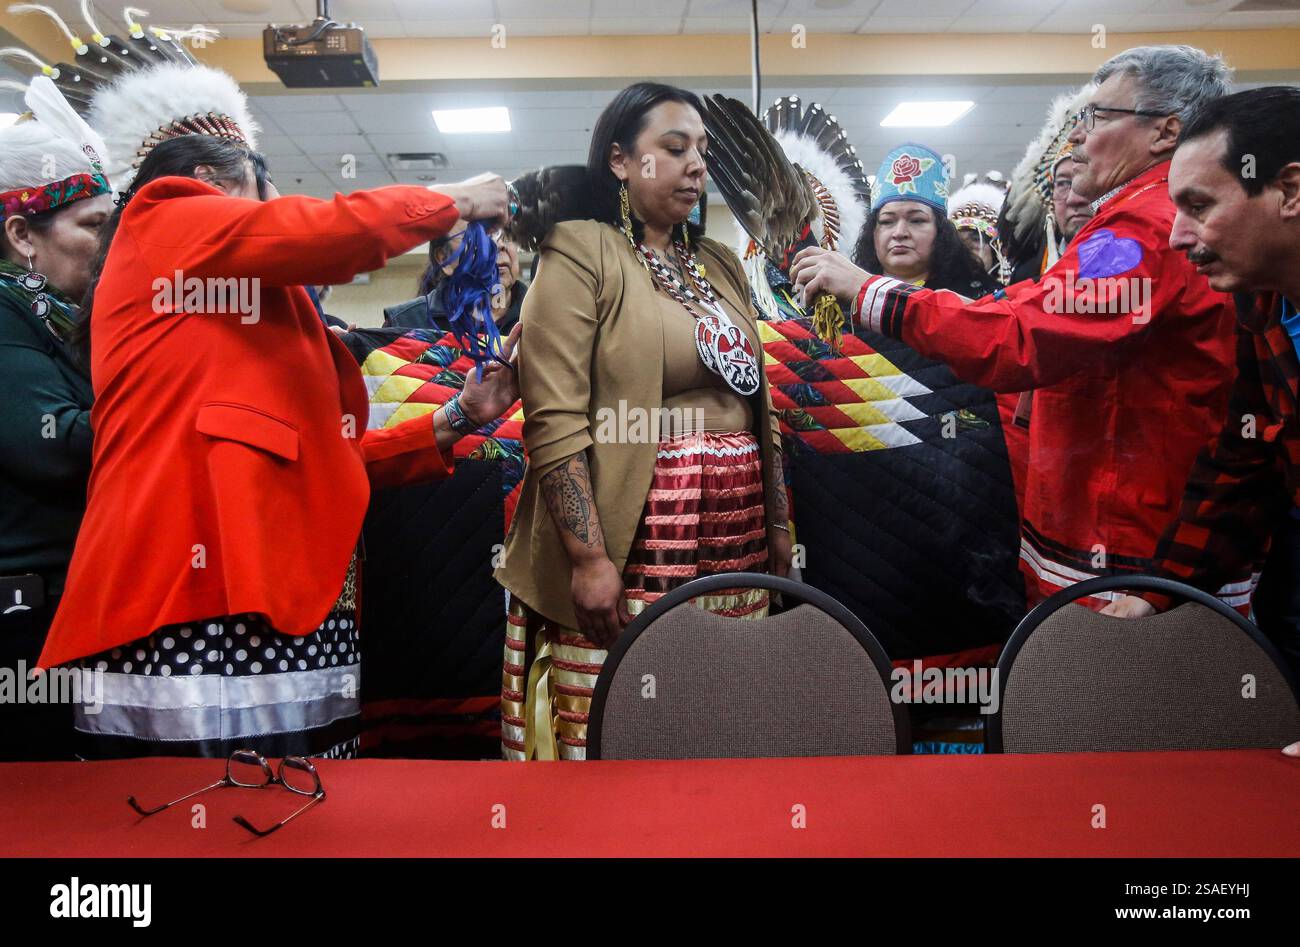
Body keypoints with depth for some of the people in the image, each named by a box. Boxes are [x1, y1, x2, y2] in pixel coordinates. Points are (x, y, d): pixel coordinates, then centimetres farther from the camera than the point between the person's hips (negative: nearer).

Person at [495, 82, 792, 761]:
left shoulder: (720, 265, 17)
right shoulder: (581, 253, -3)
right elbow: (553, 419, -12)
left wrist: (778, 529, 13)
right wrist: (589, 558, -19)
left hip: (738, 545, 6)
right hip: (633, 549, -6)